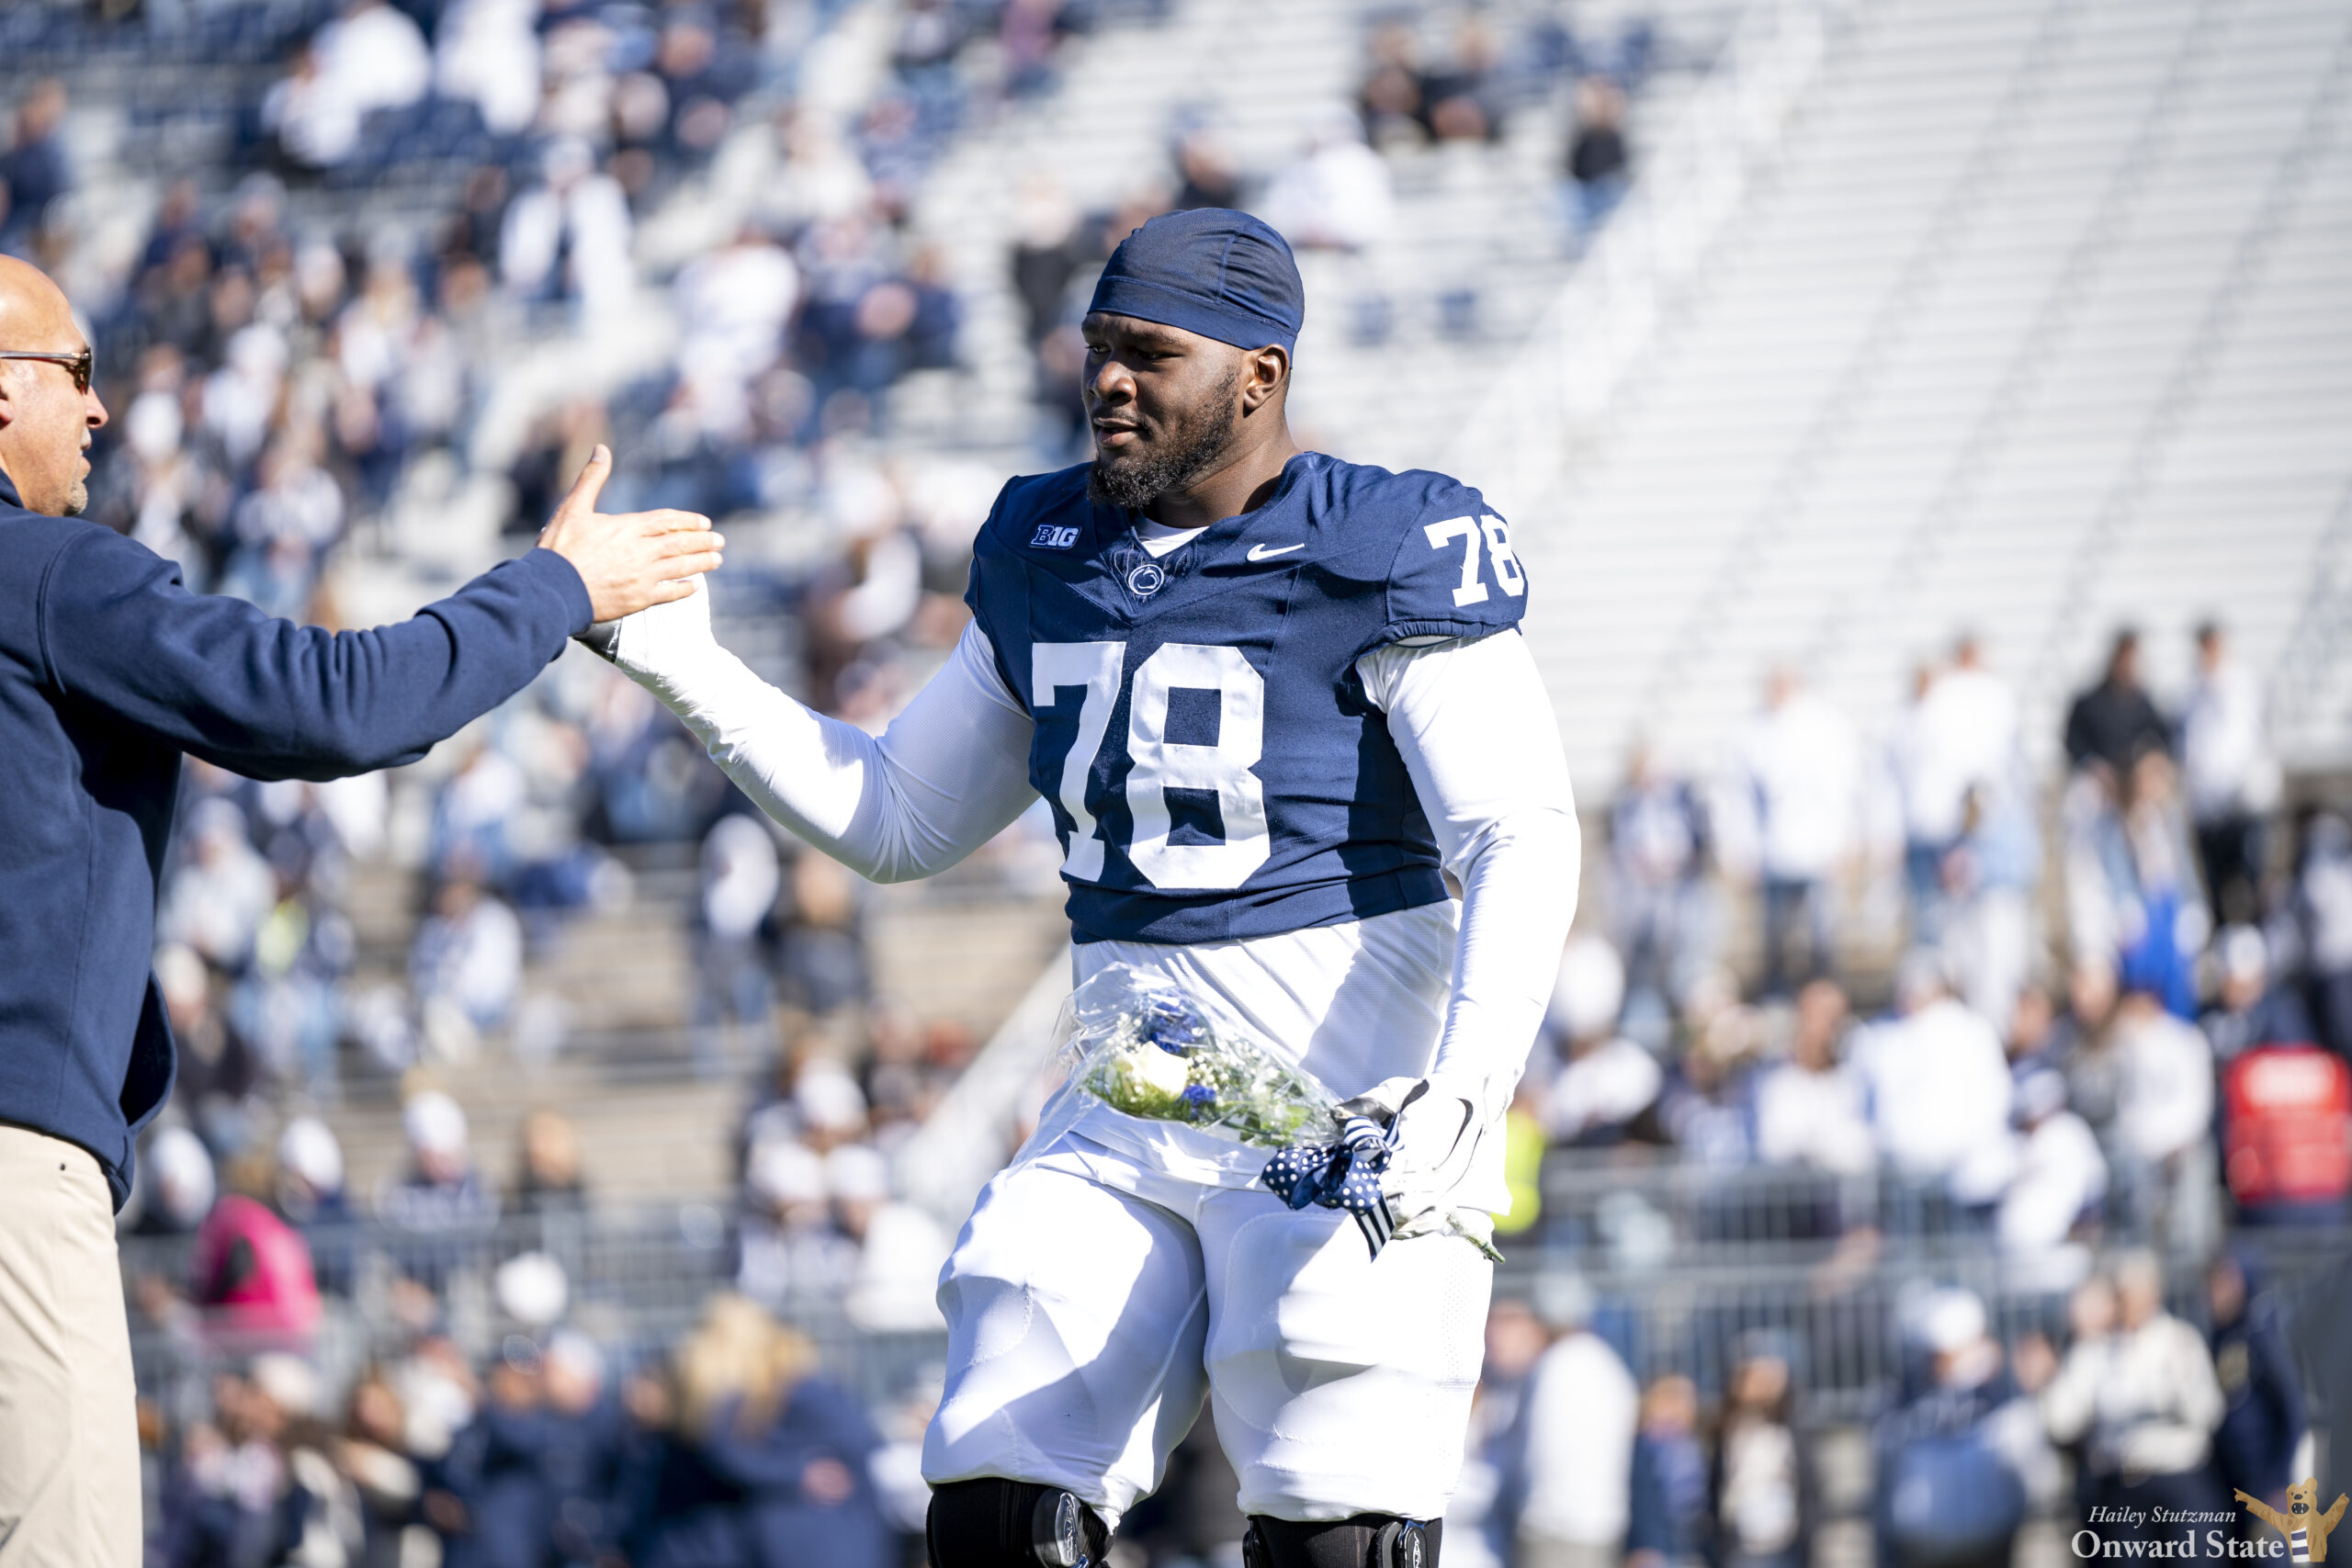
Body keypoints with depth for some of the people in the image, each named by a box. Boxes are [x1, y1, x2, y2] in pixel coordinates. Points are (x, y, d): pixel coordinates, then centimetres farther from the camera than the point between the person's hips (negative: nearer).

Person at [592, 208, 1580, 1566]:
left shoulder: (1386, 562, -9)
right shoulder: (1052, 563, 11)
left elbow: (1524, 843, -16)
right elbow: (898, 823, 20)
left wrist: (1462, 1097, -30)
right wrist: (685, 666, 9)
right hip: (1126, 1126, 6)